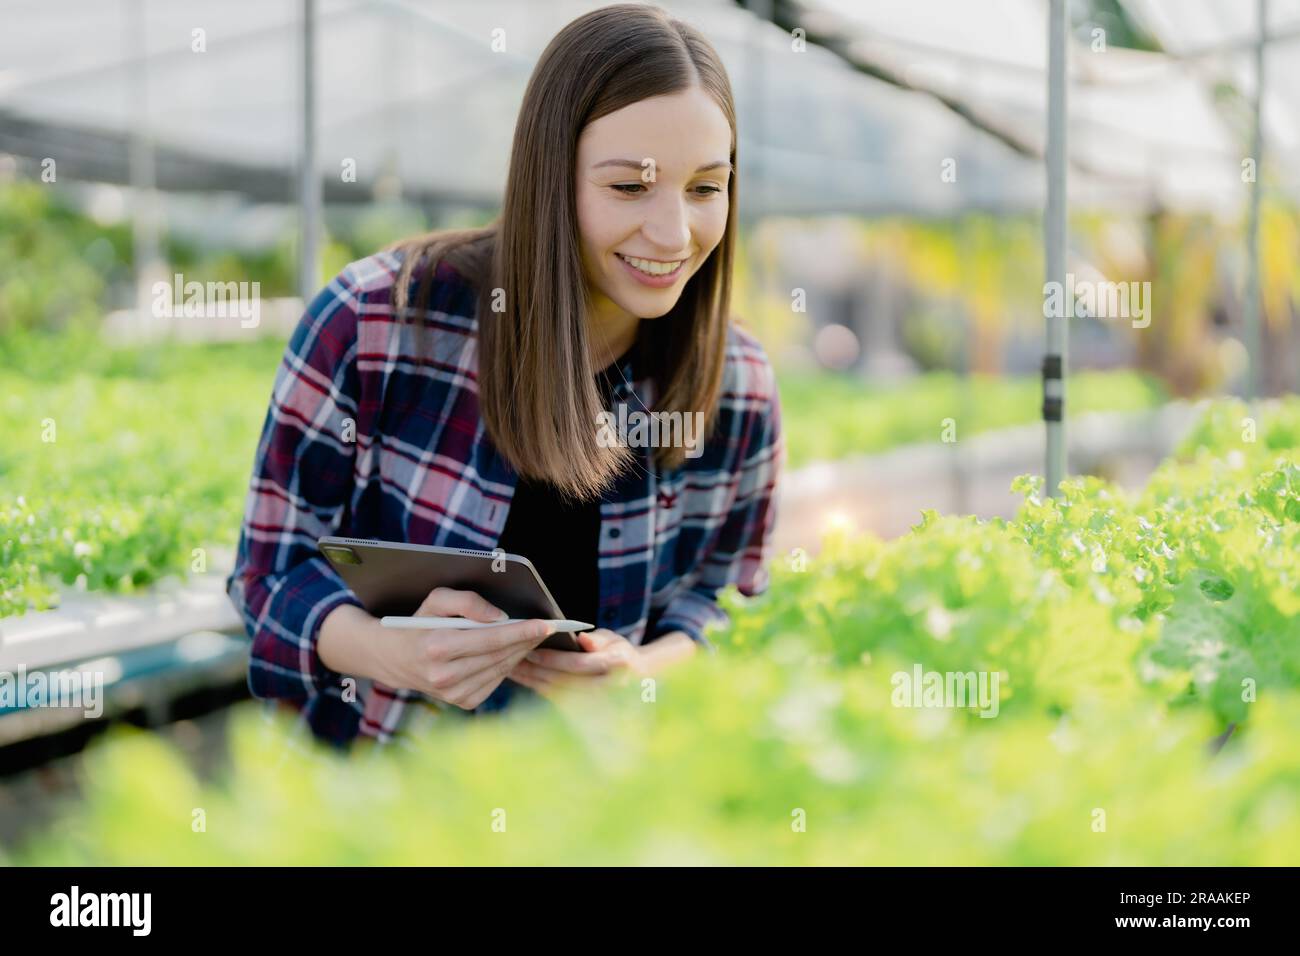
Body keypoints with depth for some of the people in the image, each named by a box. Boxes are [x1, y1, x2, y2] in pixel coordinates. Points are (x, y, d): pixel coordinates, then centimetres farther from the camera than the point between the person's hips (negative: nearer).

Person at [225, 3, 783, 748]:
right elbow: (275, 566, -7)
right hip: (366, 773, 0)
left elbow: (728, 593, 8)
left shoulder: (738, 387, -5)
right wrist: (393, 654, -28)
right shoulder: (373, 319, -14)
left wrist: (640, 670, -15)